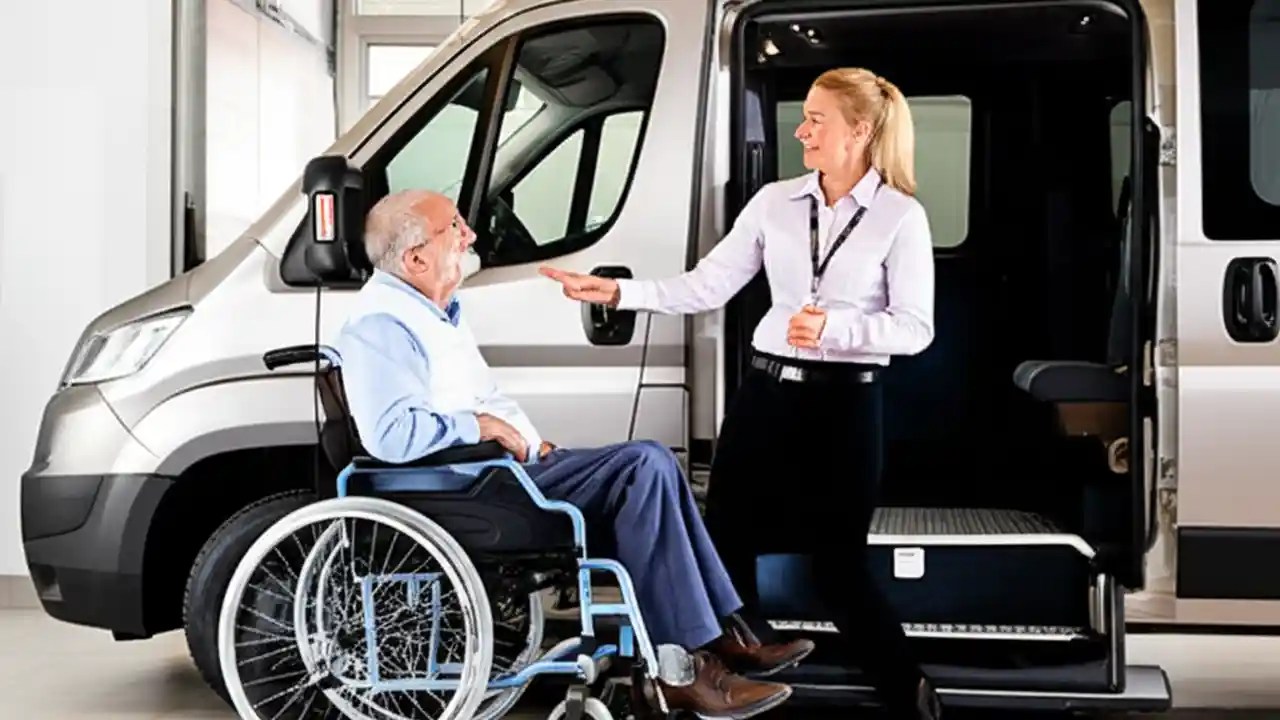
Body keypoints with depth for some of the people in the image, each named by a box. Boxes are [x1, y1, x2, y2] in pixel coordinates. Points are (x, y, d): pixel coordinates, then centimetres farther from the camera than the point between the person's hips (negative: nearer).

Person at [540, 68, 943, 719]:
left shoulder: (901, 216, -4)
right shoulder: (774, 202, 6)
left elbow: (915, 328, -7)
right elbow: (704, 287, 4)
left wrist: (833, 329, -21)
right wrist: (617, 293, -6)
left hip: (844, 403, -4)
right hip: (765, 391, 4)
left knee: (836, 566, 4)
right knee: (725, 545, 4)